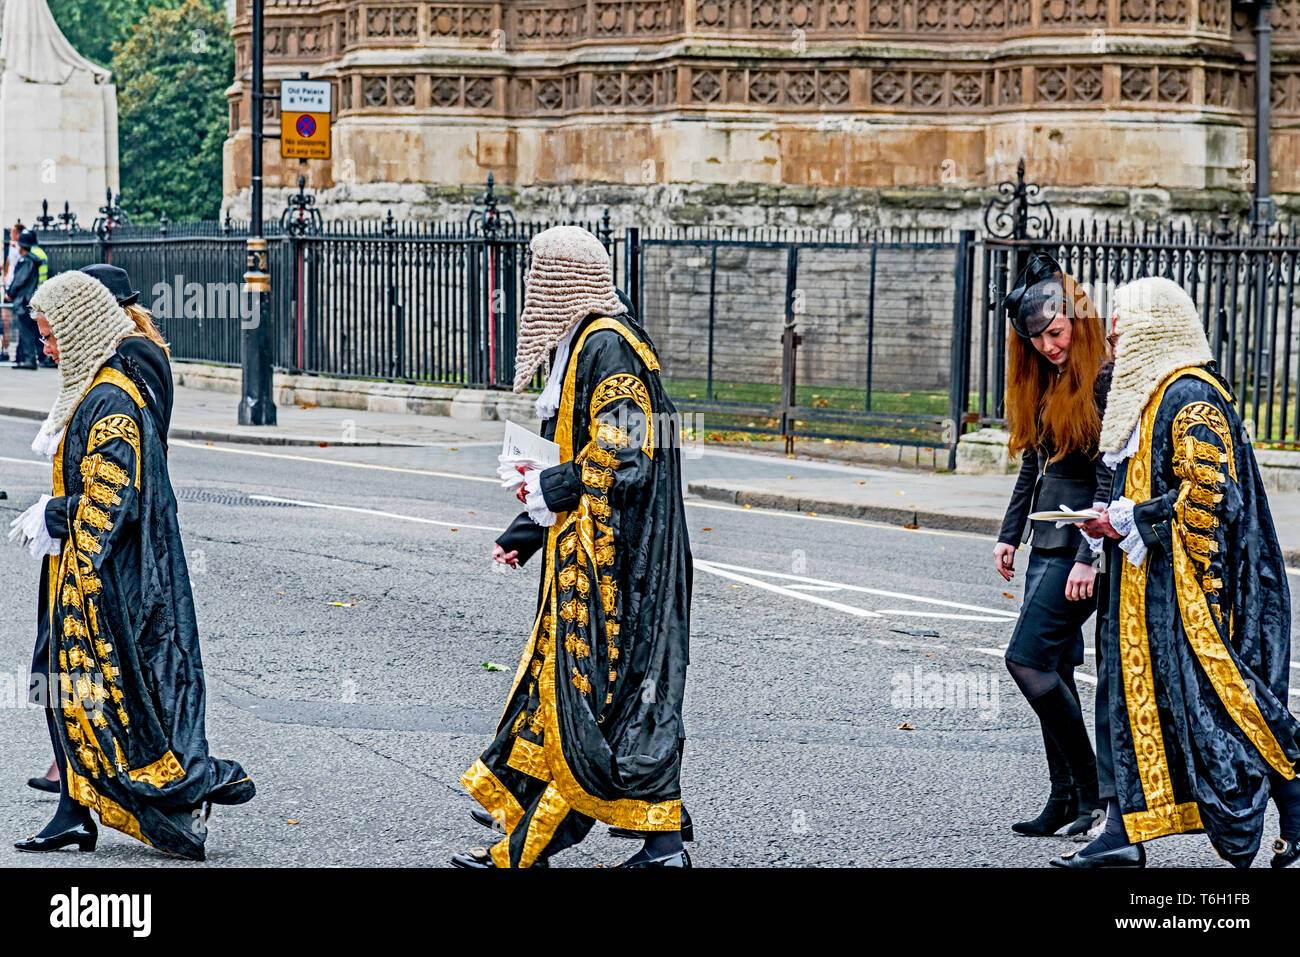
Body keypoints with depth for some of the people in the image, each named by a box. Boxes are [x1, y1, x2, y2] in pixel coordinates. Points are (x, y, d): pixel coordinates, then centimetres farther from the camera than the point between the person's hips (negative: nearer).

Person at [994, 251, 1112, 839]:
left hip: (1080, 548, -9)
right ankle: (1065, 800, 14)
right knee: (1053, 671, 9)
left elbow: (1111, 475, -17)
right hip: (1046, 545, 9)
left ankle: (1093, 787, -4)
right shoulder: (1046, 381, 13)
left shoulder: (1106, 380, -13)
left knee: (1027, 660, -12)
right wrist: (1010, 535, 17)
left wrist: (1089, 557, -20)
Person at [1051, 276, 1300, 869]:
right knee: (1137, 698, 6)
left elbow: (1206, 497, -21)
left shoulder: (1190, 397, -15)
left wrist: (1128, 521, -17)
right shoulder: (1151, 393, 16)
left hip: (1190, 585, -10)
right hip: (1148, 588, 10)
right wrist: (1118, 518, 9)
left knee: (1214, 706, -7)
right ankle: (1127, 834, 6)